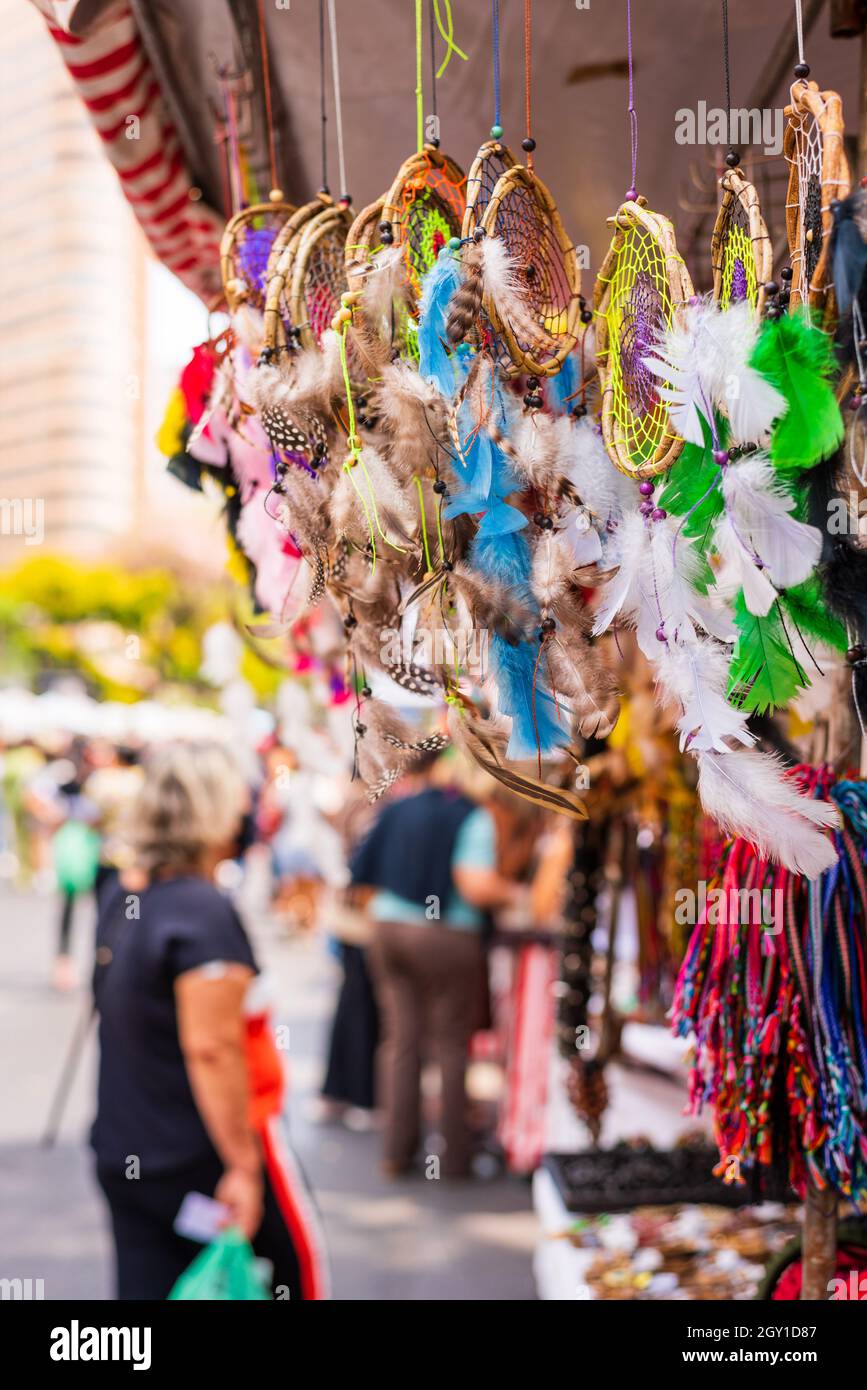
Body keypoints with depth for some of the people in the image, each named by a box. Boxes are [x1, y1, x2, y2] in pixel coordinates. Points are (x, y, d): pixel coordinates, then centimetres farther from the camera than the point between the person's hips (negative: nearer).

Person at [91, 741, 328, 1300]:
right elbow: (212, 1048, -24)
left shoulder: (120, 898, 5)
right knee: (297, 1268, 16)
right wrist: (242, 1166, -22)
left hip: (125, 1155, 7)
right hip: (206, 1156, -7)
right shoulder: (205, 912, -21)